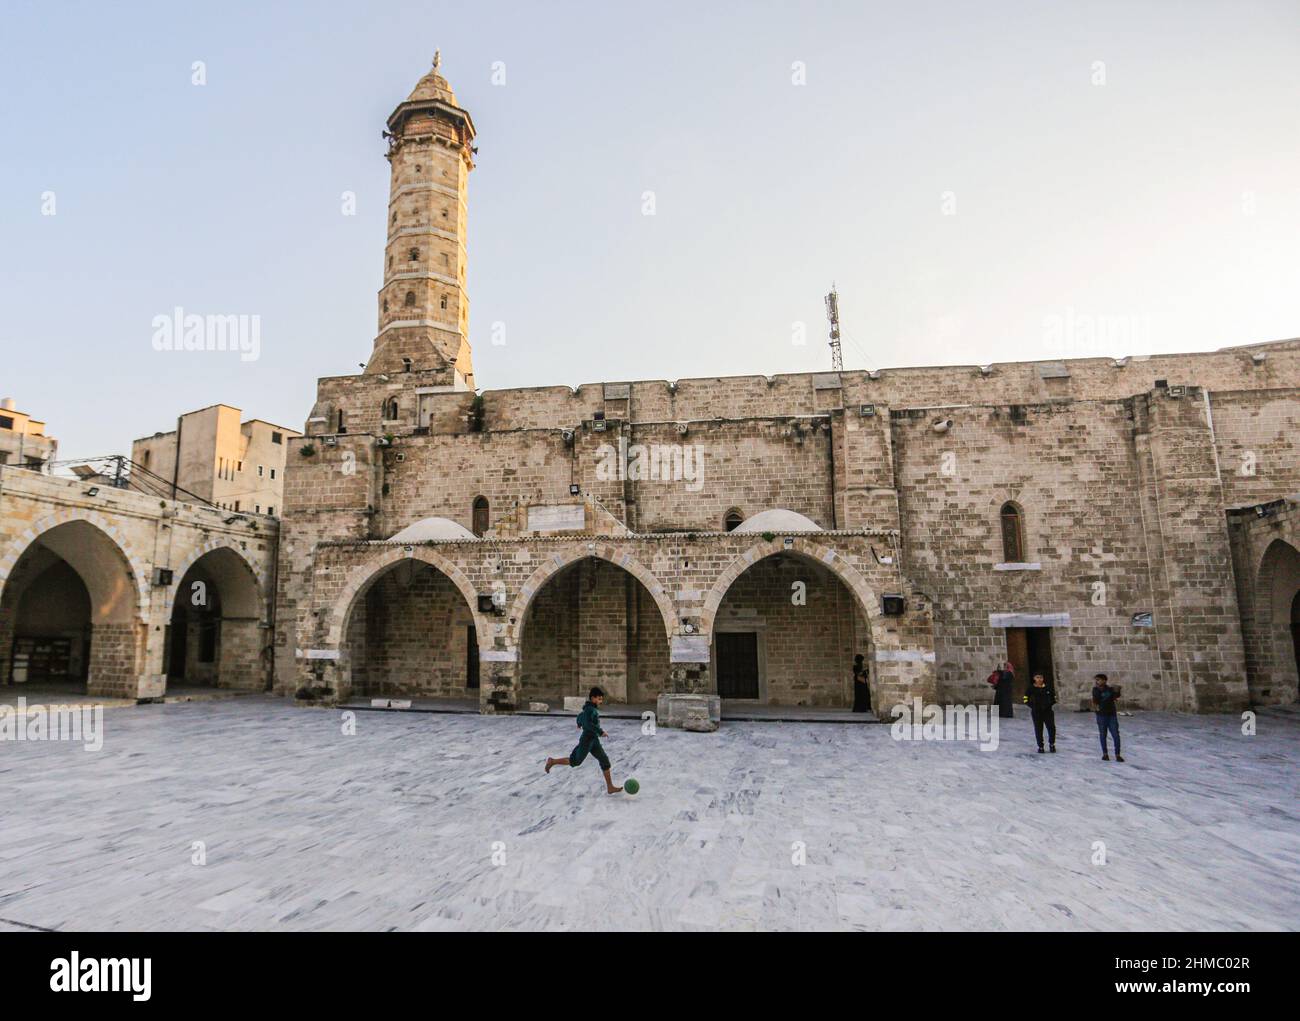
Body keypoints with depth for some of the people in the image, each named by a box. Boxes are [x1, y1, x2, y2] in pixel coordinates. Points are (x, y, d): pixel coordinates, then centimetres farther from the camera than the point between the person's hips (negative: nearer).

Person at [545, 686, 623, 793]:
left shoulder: (592, 709, 11)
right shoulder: (589, 709, -17)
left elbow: (580, 716, 30)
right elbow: (588, 724, -33)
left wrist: (579, 724, 51)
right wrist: (600, 732, -28)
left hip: (594, 741, 9)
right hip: (587, 740, -9)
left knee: (604, 760, 3)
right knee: (575, 761, 6)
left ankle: (610, 787, 4)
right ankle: (552, 762, 24)